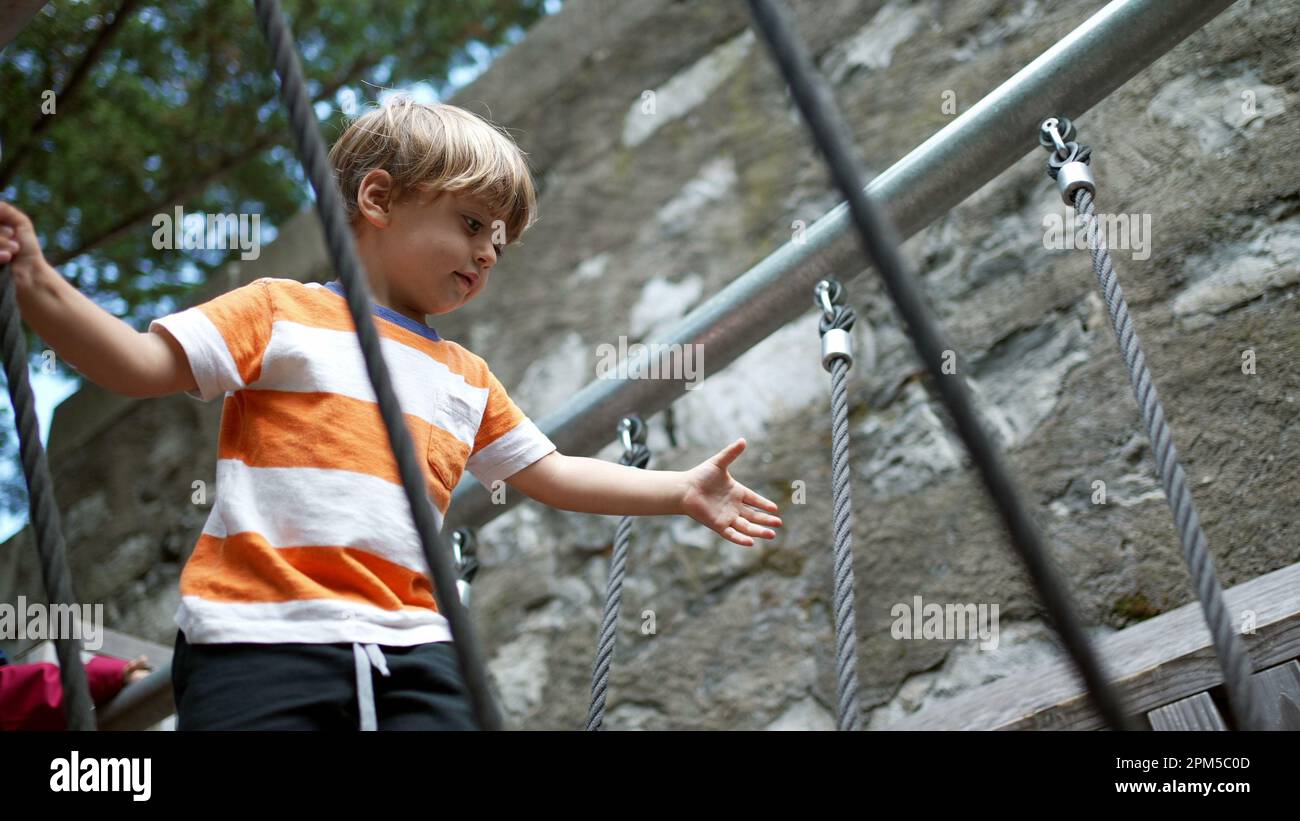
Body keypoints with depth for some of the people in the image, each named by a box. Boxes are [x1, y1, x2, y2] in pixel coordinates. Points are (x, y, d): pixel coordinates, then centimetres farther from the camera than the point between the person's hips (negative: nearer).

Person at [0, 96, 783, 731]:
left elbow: (551, 473, 30)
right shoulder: (281, 311, 6)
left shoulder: (467, 378, 23)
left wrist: (680, 491, 26)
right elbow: (143, 364, -2)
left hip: (409, 650, 5)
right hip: (260, 638, -5)